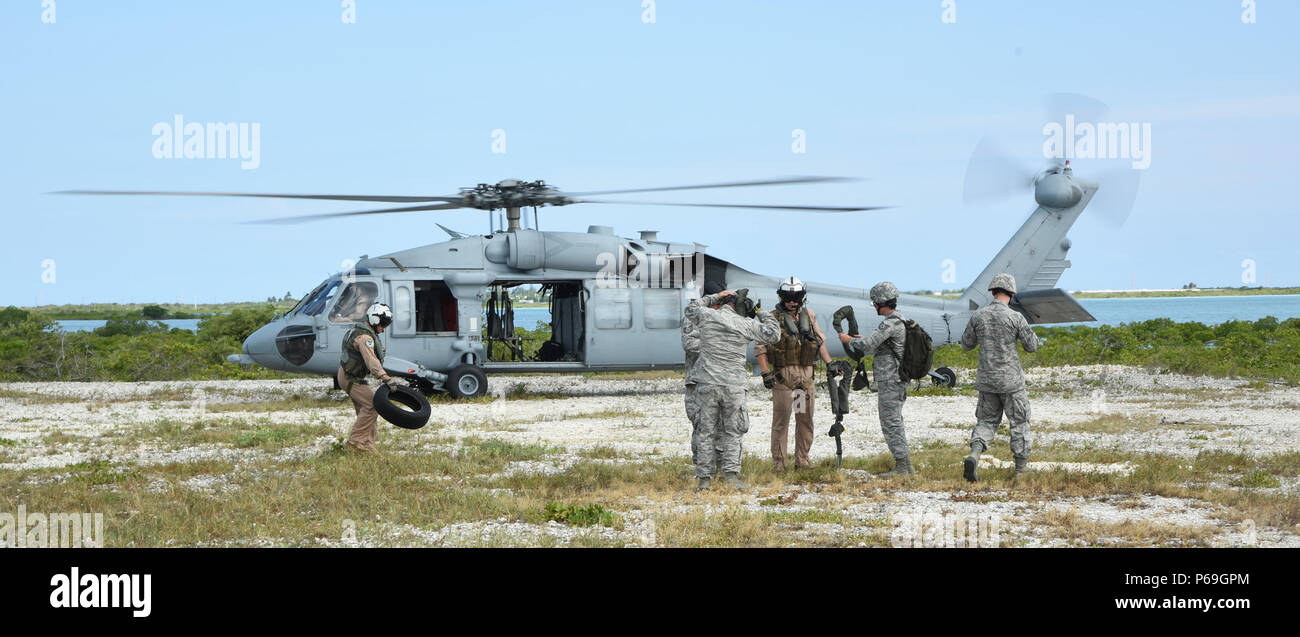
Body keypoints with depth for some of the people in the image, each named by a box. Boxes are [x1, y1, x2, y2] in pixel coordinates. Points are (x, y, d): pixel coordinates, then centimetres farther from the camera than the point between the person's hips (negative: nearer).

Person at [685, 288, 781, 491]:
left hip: (707, 385, 1)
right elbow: (773, 335, 6)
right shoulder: (746, 325, -4)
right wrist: (762, 314, 14)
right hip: (734, 386, -1)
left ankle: (704, 478, 5)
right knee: (732, 433, 8)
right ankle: (731, 475, -2)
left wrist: (715, 297, 25)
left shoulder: (707, 316, 0)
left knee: (706, 432, 6)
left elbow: (691, 309, 22)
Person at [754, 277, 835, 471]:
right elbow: (760, 347, -6)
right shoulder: (773, 319, -4)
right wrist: (766, 373, -13)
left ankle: (802, 462, 17)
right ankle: (778, 464, 1)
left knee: (806, 420, 8)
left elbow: (820, 341, 21)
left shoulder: (808, 316, 11)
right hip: (783, 375, -5)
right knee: (781, 421, -4)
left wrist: (830, 363, 14)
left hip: (806, 375, 5)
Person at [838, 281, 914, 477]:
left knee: (891, 423, -6)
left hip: (890, 382, -10)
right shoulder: (899, 321, 14)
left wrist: (849, 339, -4)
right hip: (895, 381, 10)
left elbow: (867, 345, -21)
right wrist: (863, 338, 19)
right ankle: (906, 465, 17)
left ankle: (902, 466, -6)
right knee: (894, 423, 15)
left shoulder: (890, 324, -18)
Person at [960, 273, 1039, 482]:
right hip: (1010, 380, -3)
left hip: (986, 380, 3)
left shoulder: (978, 316, -2)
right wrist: (1026, 331, 14)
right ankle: (1021, 469, 15)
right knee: (1019, 423, 11)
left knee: (986, 421, 14)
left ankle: (974, 456, -12)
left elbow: (966, 345, 9)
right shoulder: (1015, 317, -13)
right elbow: (1032, 346, -6)